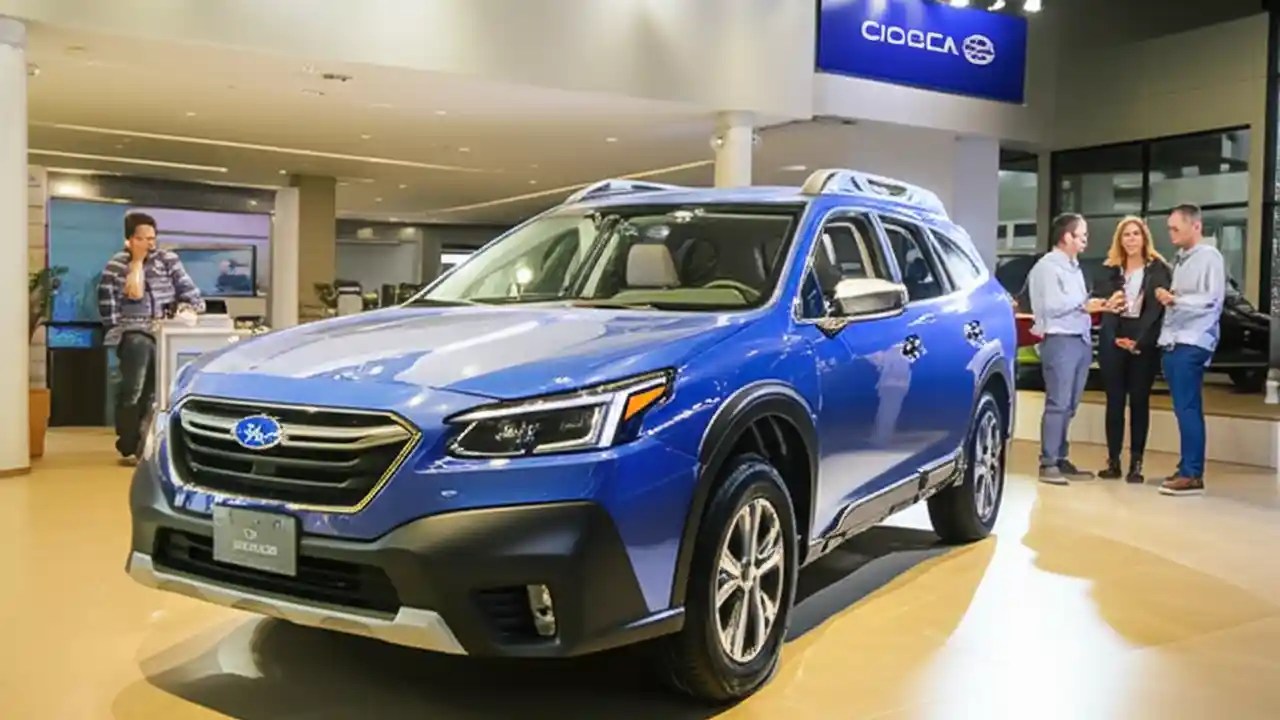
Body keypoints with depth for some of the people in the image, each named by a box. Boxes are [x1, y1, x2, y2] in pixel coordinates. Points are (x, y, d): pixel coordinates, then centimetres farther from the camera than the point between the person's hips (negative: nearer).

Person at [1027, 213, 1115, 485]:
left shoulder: (1074, 267, 20)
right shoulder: (1047, 266, -7)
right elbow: (1051, 307, -14)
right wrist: (1084, 305, -3)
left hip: (1080, 340, 8)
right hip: (1060, 341, -8)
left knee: (1069, 406, 9)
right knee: (1057, 404, -10)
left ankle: (1061, 459, 14)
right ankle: (1048, 464, -7)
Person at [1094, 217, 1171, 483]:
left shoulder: (1158, 269, 3)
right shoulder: (1111, 269, 12)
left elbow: (1157, 309, -5)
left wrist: (1138, 341, -14)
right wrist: (1115, 338, -11)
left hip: (1144, 341, -2)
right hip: (1113, 339, 2)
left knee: (1139, 401, 1)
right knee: (1114, 401, 2)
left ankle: (1136, 463, 3)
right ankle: (1113, 461, 6)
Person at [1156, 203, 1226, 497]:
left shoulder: (1209, 257, -5)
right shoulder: (1181, 259, 20)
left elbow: (1212, 300, -15)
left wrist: (1174, 299, -17)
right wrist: (1167, 298, 4)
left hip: (1192, 344, -8)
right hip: (1173, 342, 8)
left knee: (1187, 409, -10)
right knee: (1185, 409, 10)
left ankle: (1192, 475, -9)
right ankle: (1187, 469, 14)